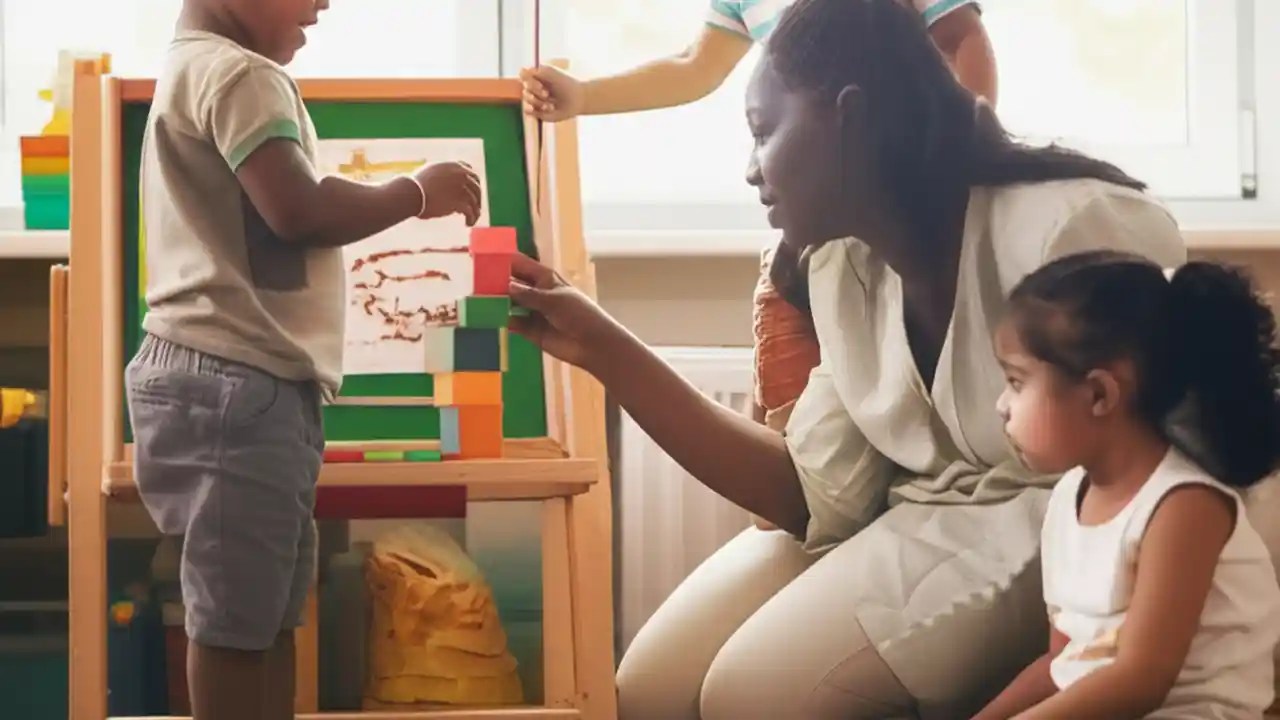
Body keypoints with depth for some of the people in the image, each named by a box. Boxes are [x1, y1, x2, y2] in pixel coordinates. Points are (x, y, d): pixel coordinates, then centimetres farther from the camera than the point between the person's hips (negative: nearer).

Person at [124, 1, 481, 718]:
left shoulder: (196, 73, 22)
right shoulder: (240, 74, -11)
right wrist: (419, 192, -7)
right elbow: (298, 210, -21)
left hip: (243, 377, 11)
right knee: (237, 614, -6)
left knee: (271, 607, 13)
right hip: (238, 379, -11)